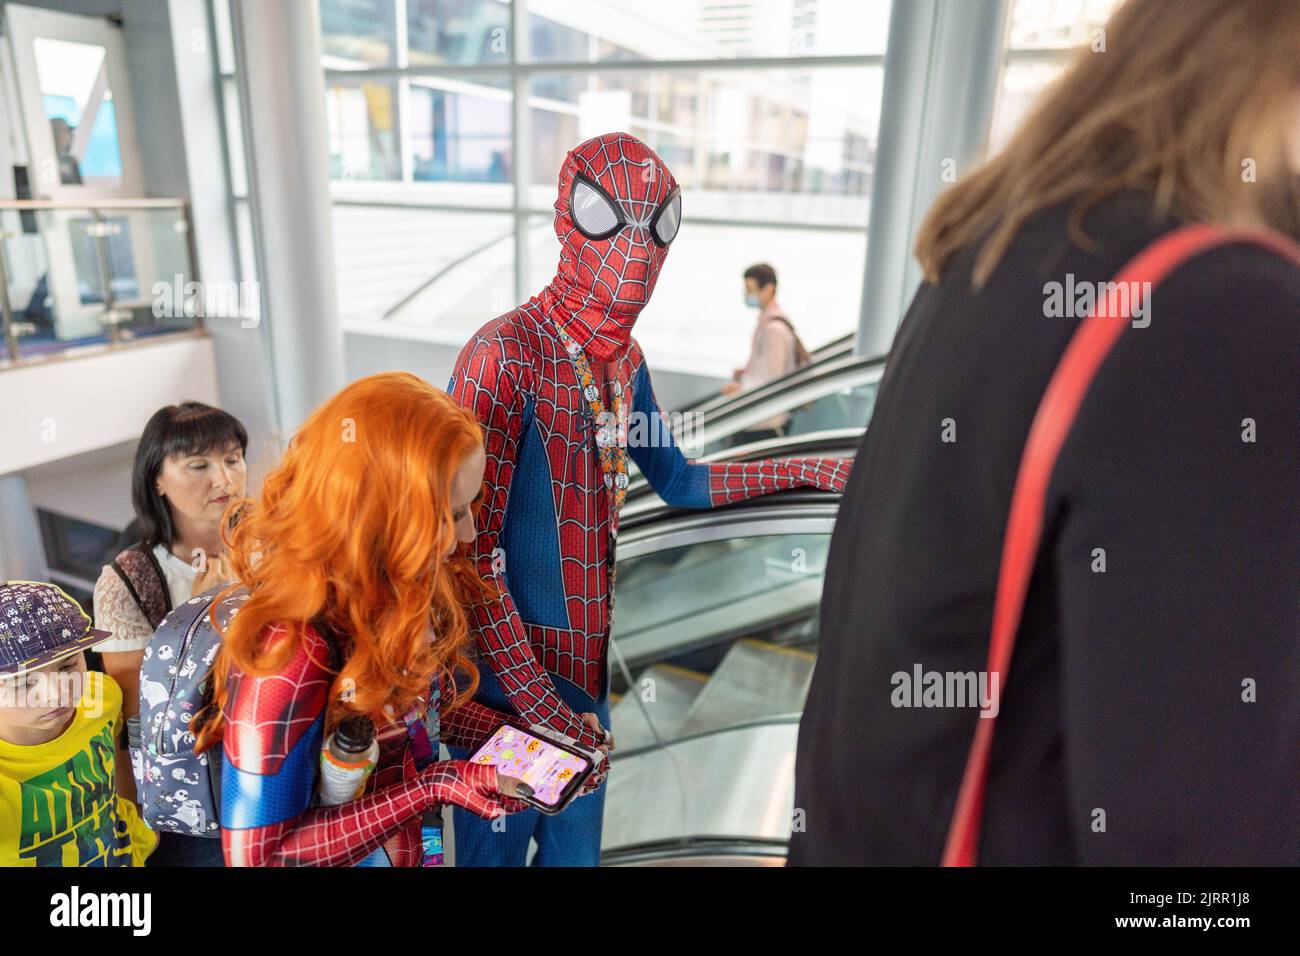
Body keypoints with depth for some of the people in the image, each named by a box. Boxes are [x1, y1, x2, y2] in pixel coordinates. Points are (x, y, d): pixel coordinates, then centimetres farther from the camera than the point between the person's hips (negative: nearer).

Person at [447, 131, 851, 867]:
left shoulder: (625, 361, 3)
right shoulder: (506, 355, -20)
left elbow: (677, 481, 17)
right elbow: (469, 557, -21)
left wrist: (807, 471, 14)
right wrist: (540, 705, -20)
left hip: (588, 672, 7)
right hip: (507, 685, -7)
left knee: (577, 846, 23)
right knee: (496, 848, 14)